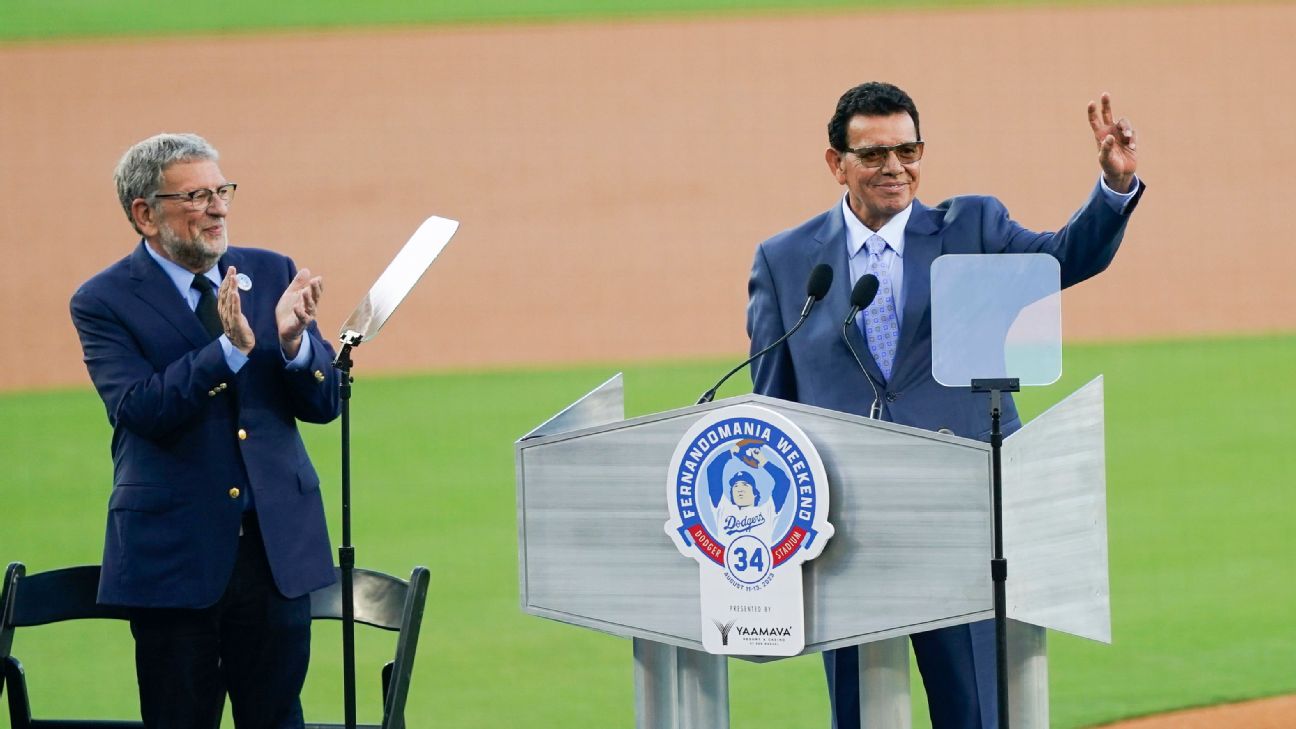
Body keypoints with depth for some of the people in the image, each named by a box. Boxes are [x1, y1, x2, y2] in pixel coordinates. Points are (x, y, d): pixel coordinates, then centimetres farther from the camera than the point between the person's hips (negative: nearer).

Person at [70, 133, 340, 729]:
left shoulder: (272, 275, 8)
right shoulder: (104, 301, -4)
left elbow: (324, 404, 5)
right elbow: (138, 410, -17)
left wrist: (292, 341, -16)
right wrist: (230, 347, -28)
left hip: (276, 546, 3)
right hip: (175, 554, -3)